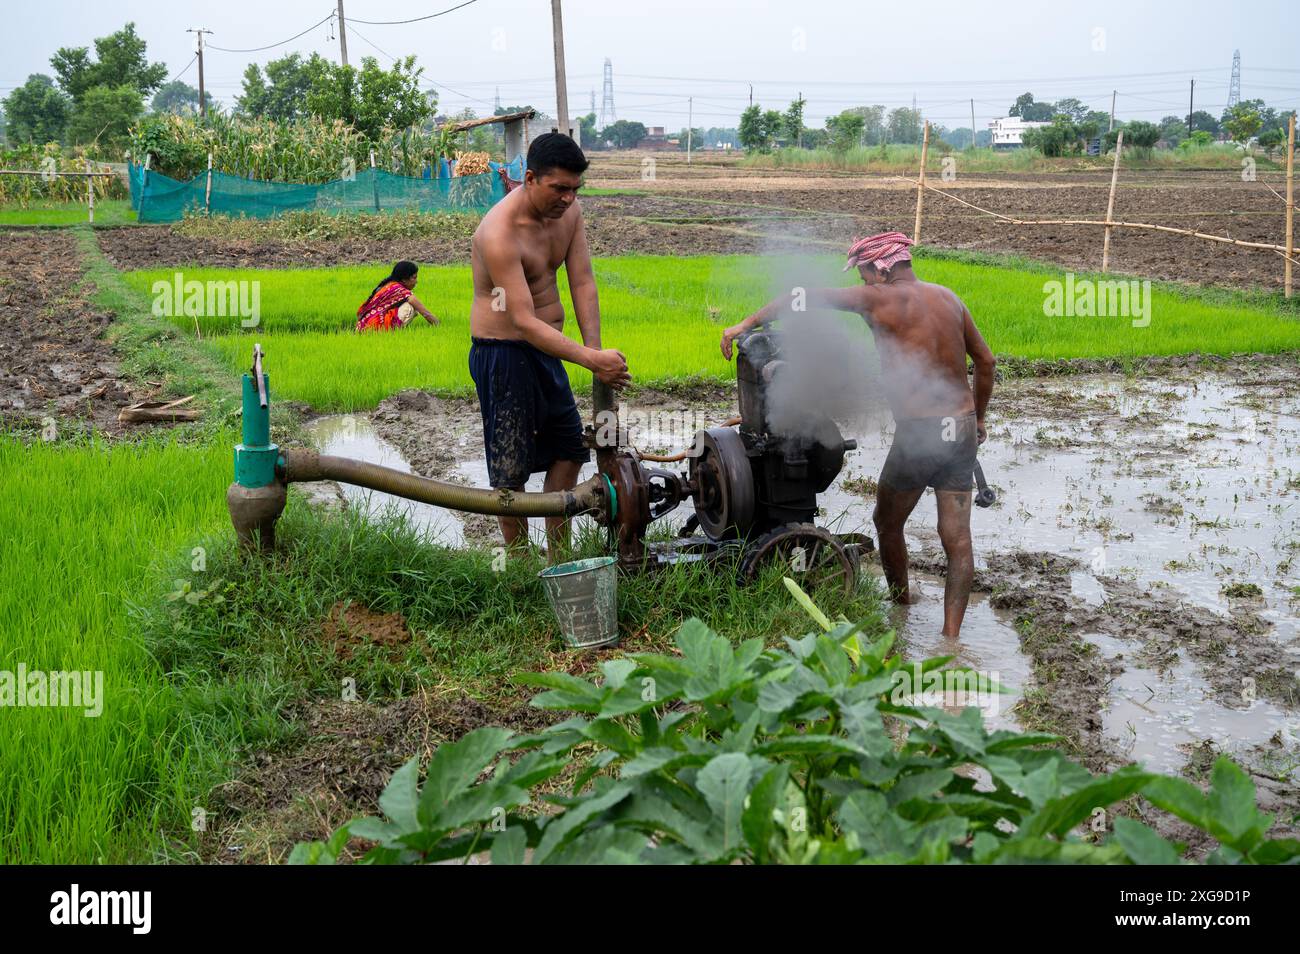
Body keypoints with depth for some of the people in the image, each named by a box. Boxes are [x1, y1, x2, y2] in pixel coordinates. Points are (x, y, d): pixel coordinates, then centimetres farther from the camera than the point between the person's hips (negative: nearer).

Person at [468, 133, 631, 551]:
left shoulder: (568, 211, -2)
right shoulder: (500, 233, -27)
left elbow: (582, 283, -3)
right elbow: (524, 321, -31)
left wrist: (595, 350, -17)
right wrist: (591, 359, -37)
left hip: (546, 348, 9)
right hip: (503, 353, -9)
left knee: (570, 448, 15)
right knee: (511, 468, -1)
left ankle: (559, 559, 28)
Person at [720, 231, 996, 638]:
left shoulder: (884, 298, -9)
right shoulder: (947, 297, 10)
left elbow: (807, 297, -15)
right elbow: (985, 361, 16)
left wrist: (745, 324, -8)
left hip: (920, 432, -6)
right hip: (962, 428, 7)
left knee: (888, 524, 18)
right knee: (957, 539, 6)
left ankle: (900, 601, 38)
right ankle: (950, 636, 4)